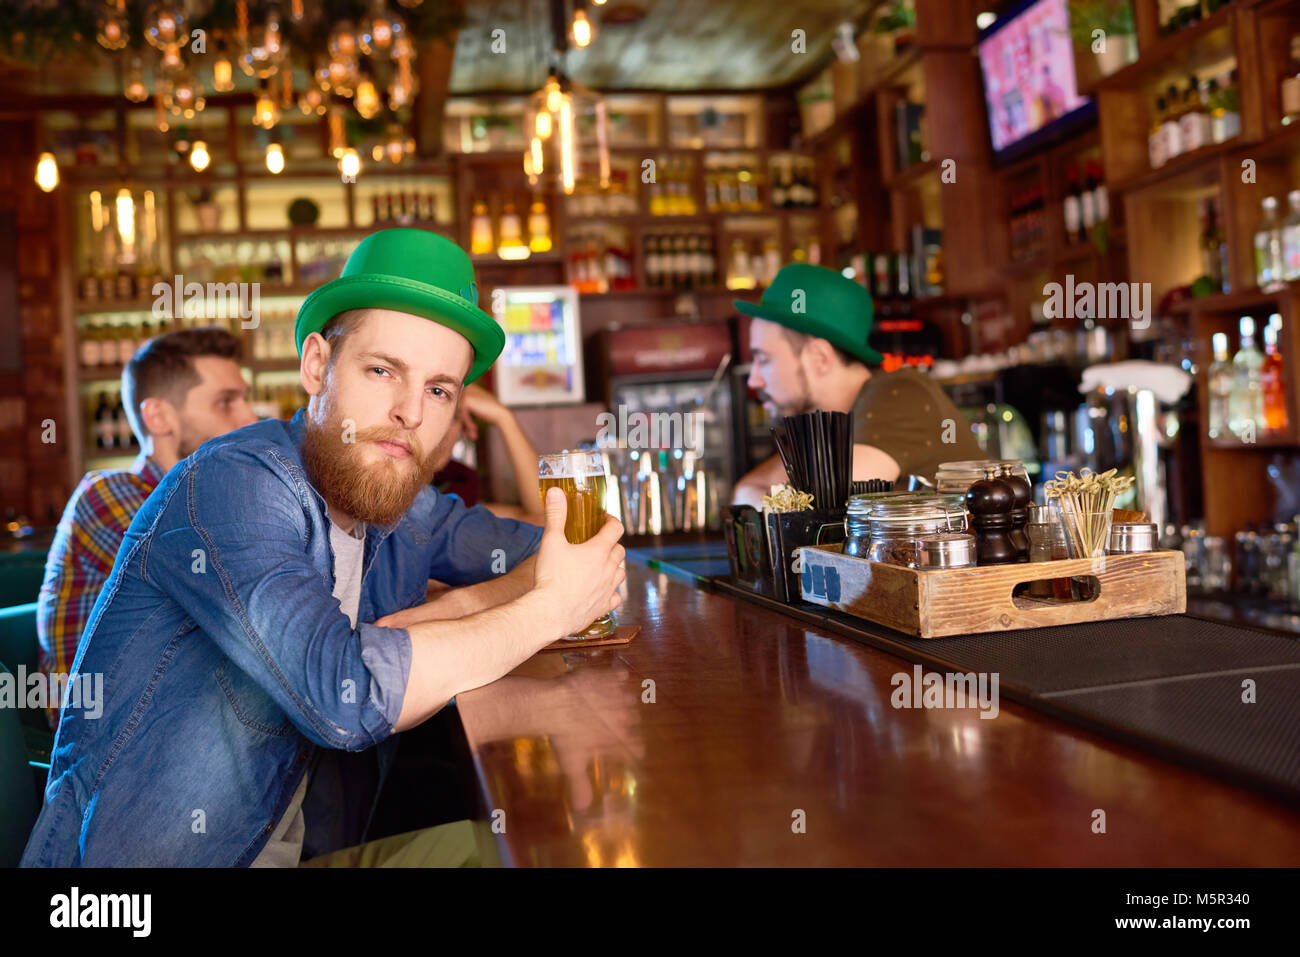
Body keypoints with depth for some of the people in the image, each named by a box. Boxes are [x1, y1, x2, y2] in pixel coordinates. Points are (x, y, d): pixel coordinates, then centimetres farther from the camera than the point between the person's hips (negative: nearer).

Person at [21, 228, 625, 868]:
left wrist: (432, 616, -12)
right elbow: (347, 695, -31)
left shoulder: (409, 508, 1)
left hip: (291, 843, 7)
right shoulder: (232, 484, -19)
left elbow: (578, 560, 4)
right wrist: (548, 609, -20)